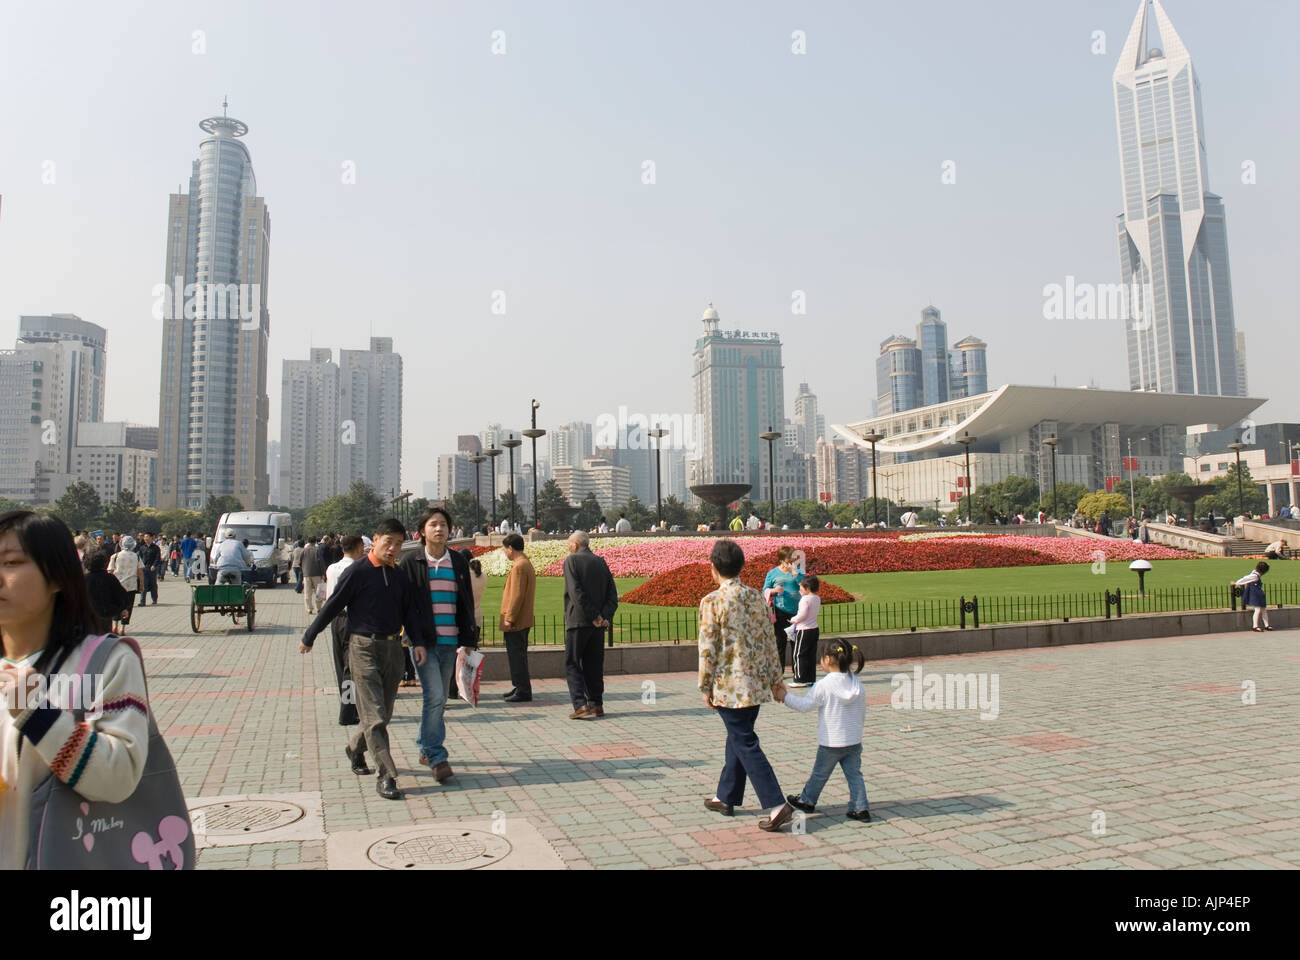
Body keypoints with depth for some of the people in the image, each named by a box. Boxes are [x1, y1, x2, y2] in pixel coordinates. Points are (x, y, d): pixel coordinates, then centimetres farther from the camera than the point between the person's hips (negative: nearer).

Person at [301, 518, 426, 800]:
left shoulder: (399, 576, 9)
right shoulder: (357, 572, -7)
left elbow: (410, 610, 14)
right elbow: (332, 607, -1)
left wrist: (418, 641, 1)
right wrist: (308, 638, 7)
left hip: (393, 648, 6)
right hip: (364, 647, -6)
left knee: (383, 713, 15)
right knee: (374, 716, -8)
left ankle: (354, 749, 40)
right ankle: (386, 776, -6)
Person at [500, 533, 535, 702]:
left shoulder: (519, 566, -17)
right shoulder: (527, 564, 15)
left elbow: (516, 595, -22)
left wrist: (509, 618, -19)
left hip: (515, 622, -10)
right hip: (524, 620, 10)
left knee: (516, 655, -6)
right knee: (518, 655, 16)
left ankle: (523, 691, -3)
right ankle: (520, 687, 23)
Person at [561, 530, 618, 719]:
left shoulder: (571, 561, -5)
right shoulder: (601, 562, 12)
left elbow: (576, 592, -17)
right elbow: (613, 594, 5)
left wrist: (594, 616, -15)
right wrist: (604, 616, -5)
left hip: (577, 621, -5)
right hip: (597, 625, 6)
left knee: (572, 664, 1)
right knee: (594, 664, 13)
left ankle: (581, 705, -9)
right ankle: (596, 704, 15)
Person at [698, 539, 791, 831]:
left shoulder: (712, 602, -13)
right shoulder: (755, 596, 4)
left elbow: (708, 648, -12)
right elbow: (767, 640, 7)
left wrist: (705, 687, -4)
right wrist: (775, 678, 14)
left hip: (729, 686, -7)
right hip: (756, 683, 7)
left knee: (746, 744, -1)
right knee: (738, 737, 19)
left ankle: (777, 805, -6)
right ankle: (726, 797, 31)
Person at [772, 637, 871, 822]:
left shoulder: (824, 685, -18)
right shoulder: (857, 684, 0)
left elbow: (805, 705, -13)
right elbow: (862, 714, 8)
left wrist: (785, 697, -3)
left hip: (831, 742, -4)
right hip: (854, 741, 4)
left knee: (819, 774, 12)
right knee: (854, 774, 11)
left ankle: (807, 801, 29)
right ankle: (861, 808, 7)